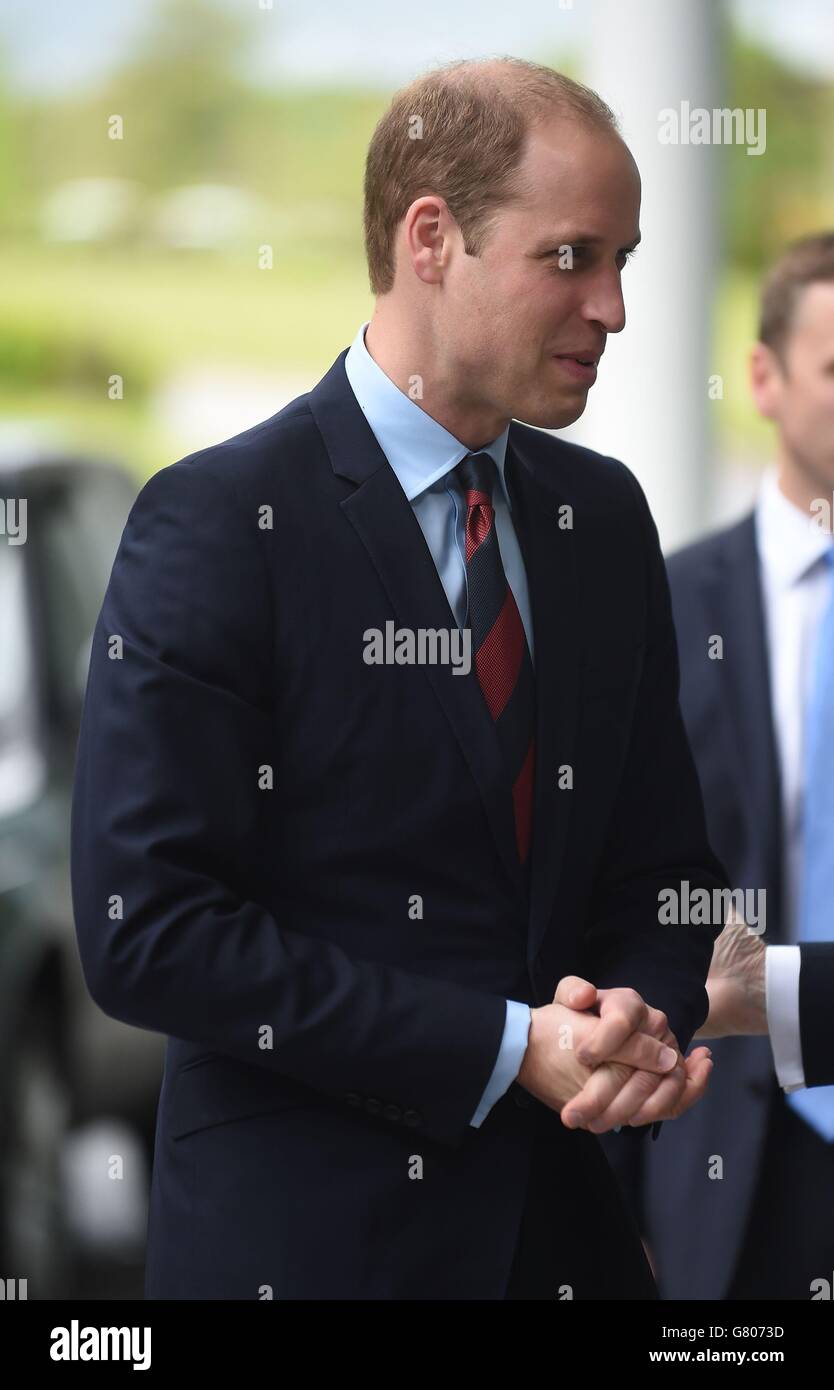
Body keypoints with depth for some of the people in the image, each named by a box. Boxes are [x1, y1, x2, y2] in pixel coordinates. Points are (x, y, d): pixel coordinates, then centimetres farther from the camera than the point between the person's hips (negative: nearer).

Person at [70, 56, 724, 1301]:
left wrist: (645, 1016, -10)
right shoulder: (217, 524, -12)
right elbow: (146, 929, -17)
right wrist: (506, 1047, -18)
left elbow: (661, 860, 13)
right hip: (303, 1233, -6)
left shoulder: (603, 516, 7)